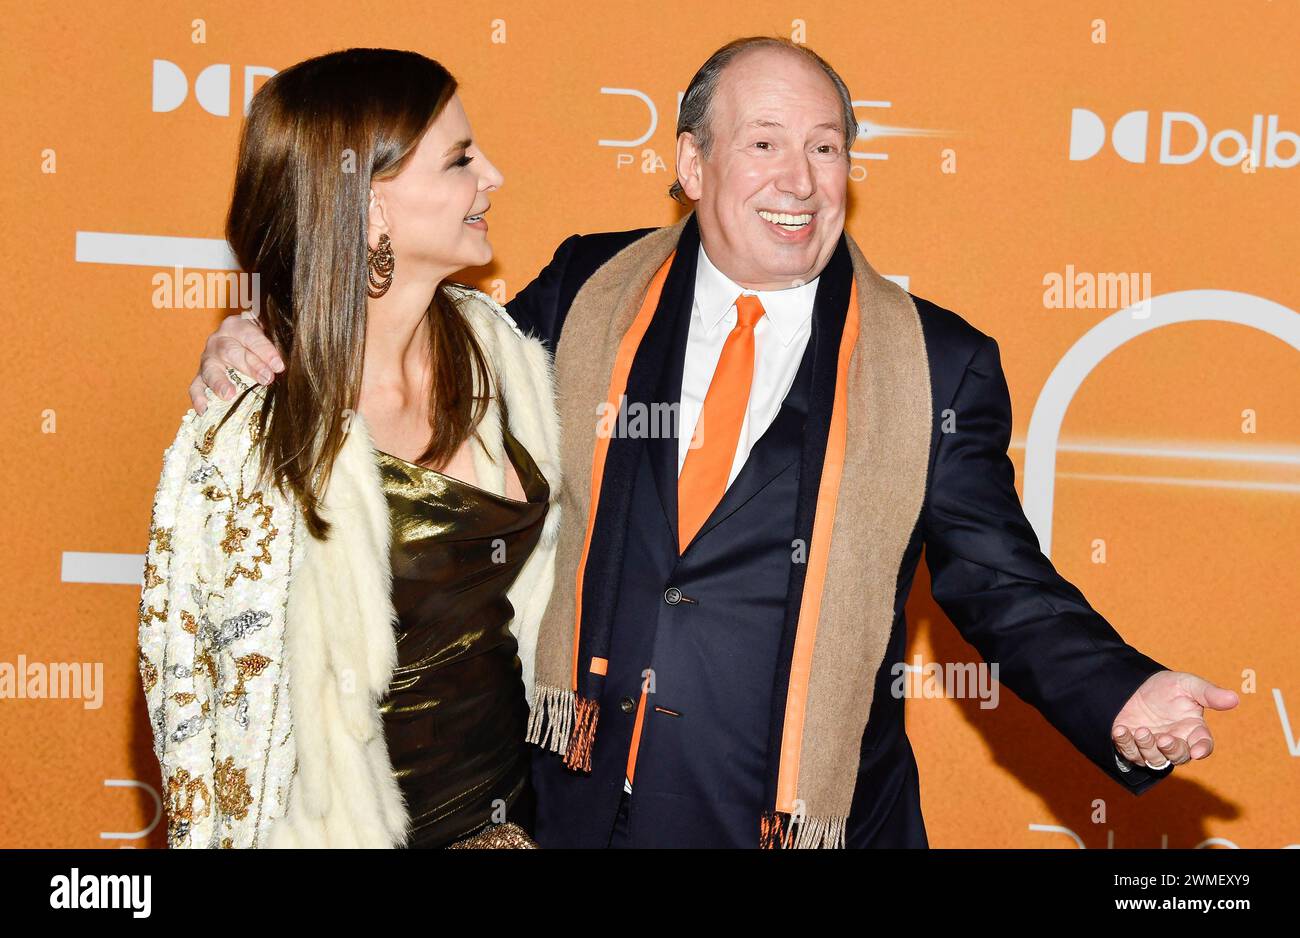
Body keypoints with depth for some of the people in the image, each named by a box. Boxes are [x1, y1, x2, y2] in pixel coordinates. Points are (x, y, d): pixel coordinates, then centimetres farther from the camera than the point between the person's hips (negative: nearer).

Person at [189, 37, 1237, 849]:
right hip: (576, 801, 2)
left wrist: (1124, 699, -18)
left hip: (809, 814, -1)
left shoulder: (939, 364, -3)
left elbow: (1003, 584, -1)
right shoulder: (588, 292, 2)